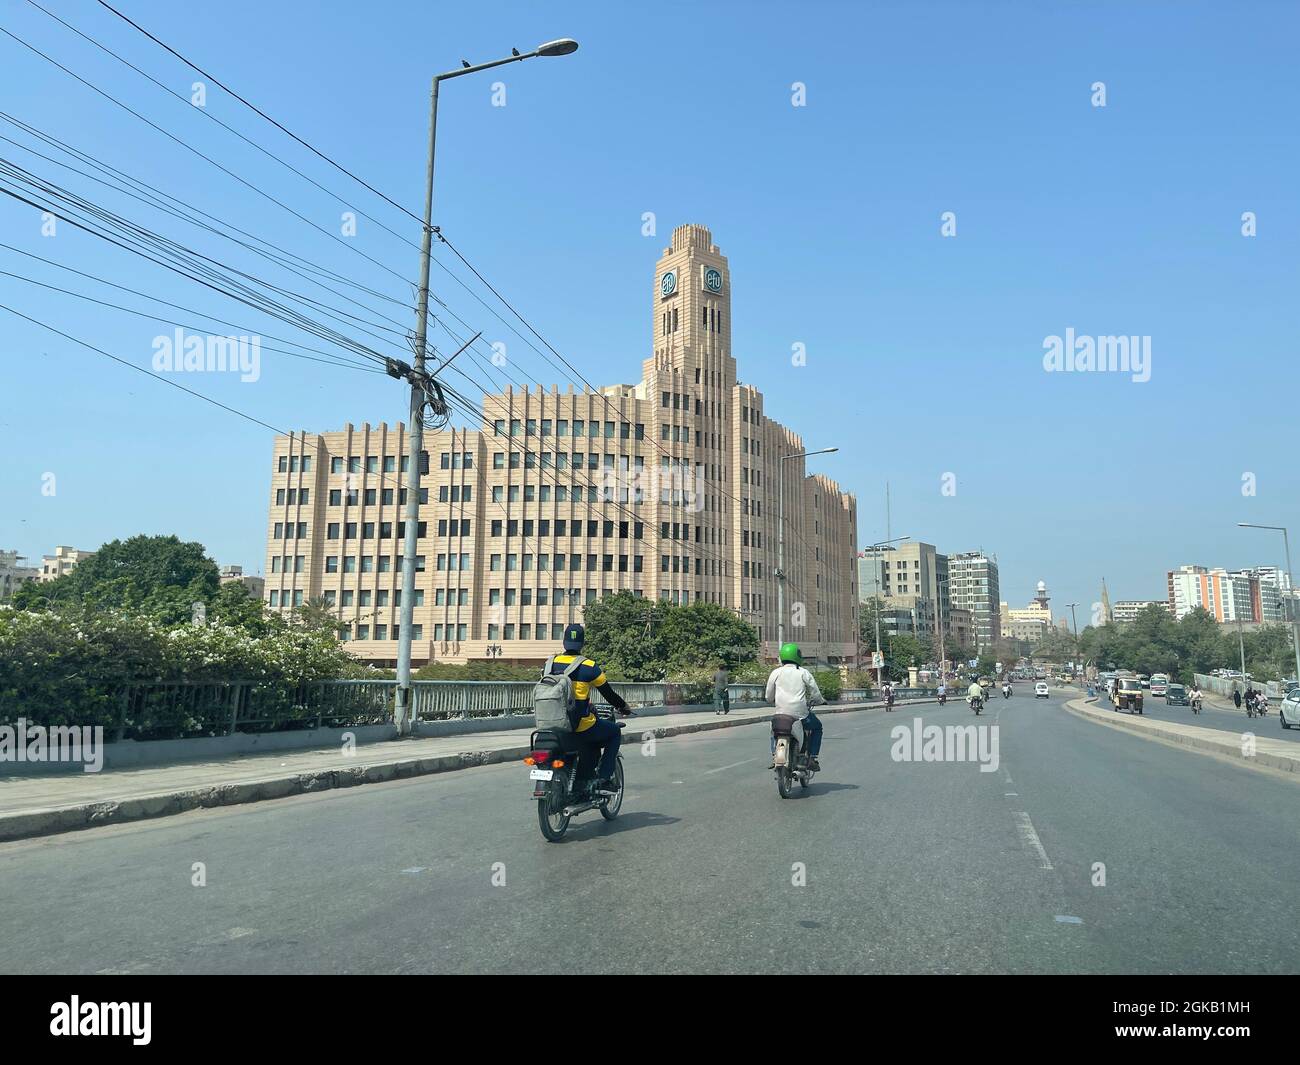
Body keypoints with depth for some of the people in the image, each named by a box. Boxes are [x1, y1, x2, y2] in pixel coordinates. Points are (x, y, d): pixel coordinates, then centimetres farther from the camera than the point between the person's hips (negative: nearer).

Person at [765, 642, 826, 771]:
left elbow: (769, 698, 8)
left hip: (781, 712, 2)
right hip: (801, 714, -2)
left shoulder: (776, 672, 5)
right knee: (817, 727, 26)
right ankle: (812, 759, 14)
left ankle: (775, 756, 17)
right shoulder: (804, 673, 0)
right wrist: (820, 700, 24)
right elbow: (816, 695, 1)